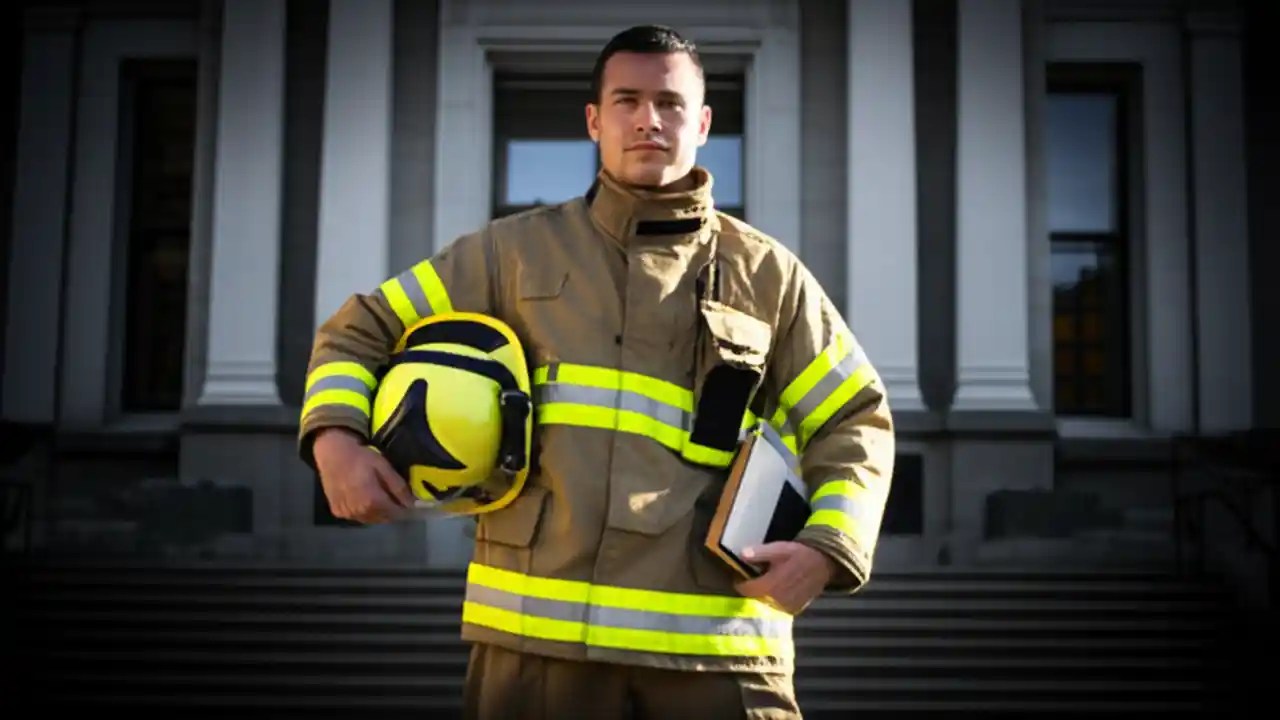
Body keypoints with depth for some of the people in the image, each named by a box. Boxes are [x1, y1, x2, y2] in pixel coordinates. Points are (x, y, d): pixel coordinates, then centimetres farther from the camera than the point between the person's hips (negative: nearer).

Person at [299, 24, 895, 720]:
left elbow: (854, 422, 13)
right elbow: (361, 330, 16)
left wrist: (828, 545, -4)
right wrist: (337, 439, -4)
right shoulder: (514, 250, 11)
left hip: (715, 639, 0)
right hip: (538, 631, 1)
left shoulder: (767, 273, 11)